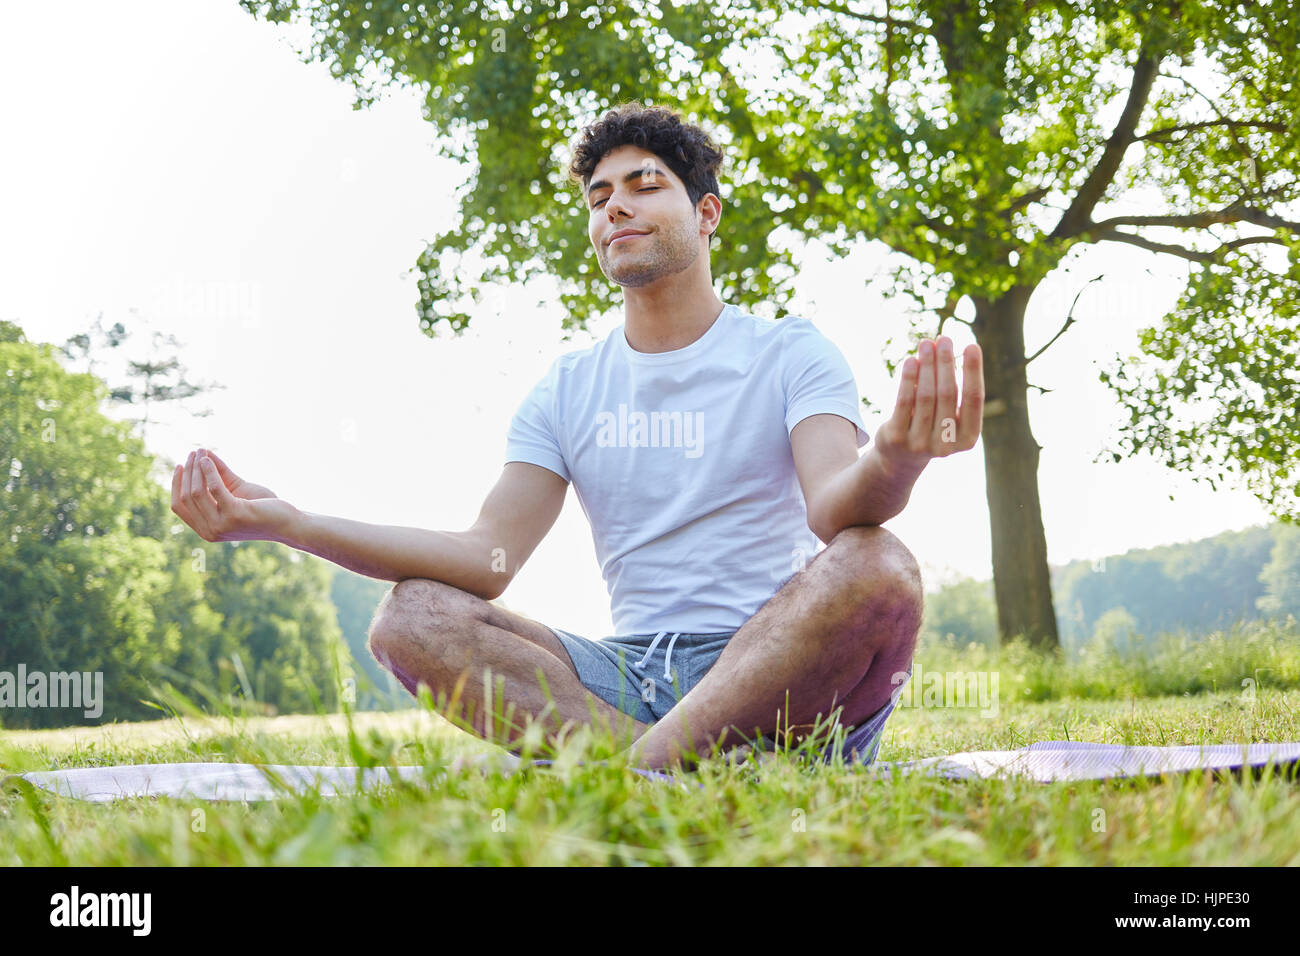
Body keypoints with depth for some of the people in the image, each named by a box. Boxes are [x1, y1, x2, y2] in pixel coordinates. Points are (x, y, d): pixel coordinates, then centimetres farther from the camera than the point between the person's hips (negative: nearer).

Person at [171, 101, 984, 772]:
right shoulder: (568, 392, 14)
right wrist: (282, 522, -8)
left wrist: (892, 463, -44)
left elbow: (834, 511, -17)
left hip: (787, 678, -3)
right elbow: (488, 559, 1)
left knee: (875, 568, -33)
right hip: (631, 678, 4)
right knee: (414, 616, -16)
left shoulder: (791, 353, 3)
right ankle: (704, 770, -32)